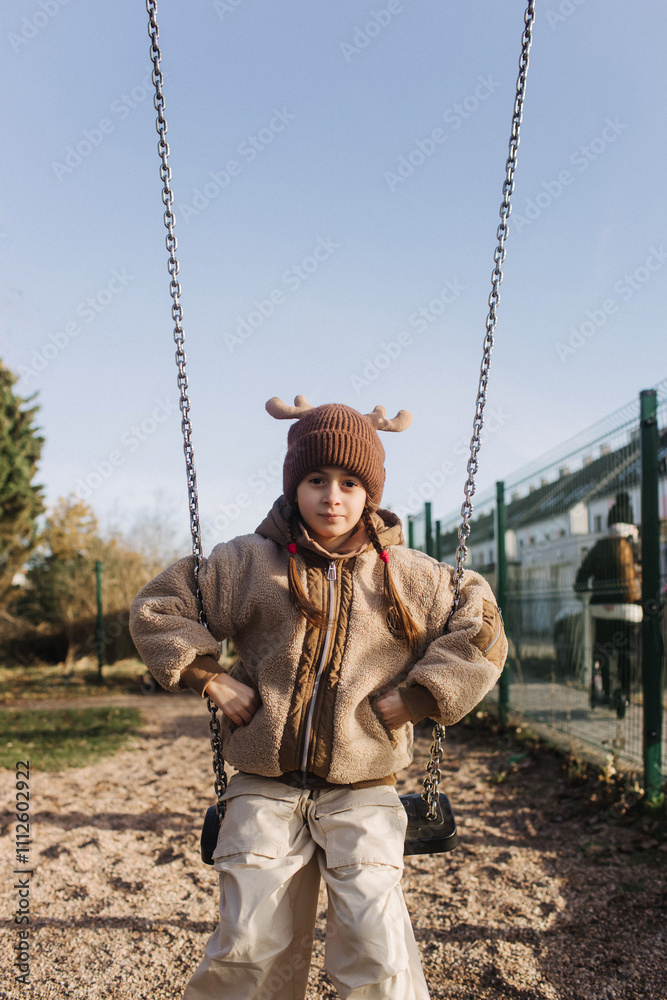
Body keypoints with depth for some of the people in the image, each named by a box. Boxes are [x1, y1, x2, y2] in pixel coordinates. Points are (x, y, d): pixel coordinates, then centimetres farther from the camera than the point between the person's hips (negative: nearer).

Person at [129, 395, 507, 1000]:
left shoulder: (410, 575, 3)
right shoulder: (248, 563, 2)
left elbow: (481, 632, 6)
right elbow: (156, 609, 9)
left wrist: (412, 698, -4)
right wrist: (210, 678, -2)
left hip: (362, 791, 0)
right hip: (265, 786, 1)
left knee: (378, 951, -7)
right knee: (251, 943, 1)